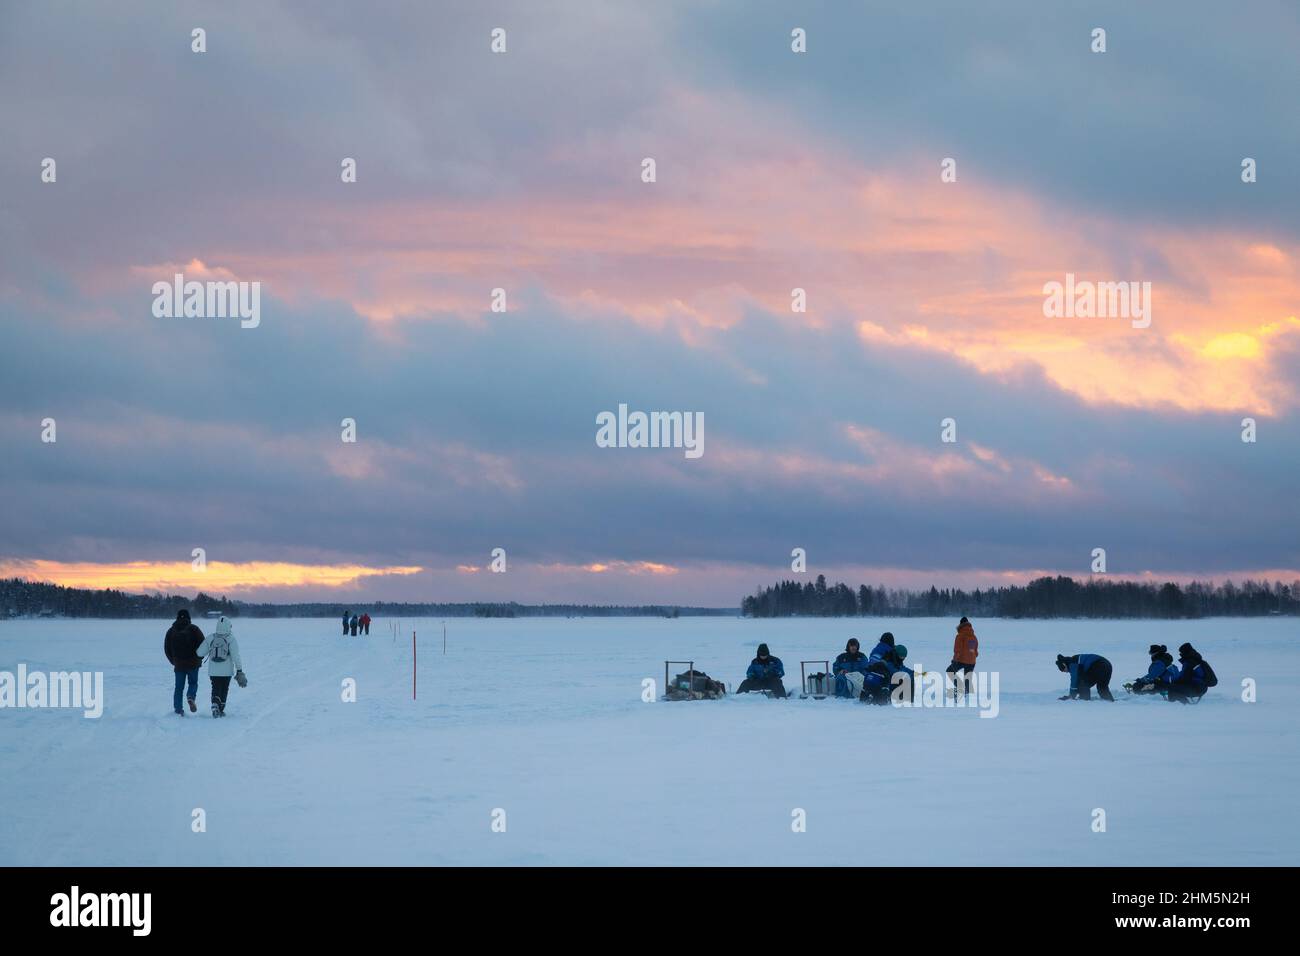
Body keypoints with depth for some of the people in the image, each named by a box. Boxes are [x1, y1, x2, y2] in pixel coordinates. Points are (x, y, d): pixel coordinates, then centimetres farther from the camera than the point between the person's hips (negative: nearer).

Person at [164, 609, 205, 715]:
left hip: (179, 664, 2)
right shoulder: (193, 629, -5)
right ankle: (191, 696, -16)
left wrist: (173, 661, 18)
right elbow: (202, 644, -7)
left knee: (179, 687, 10)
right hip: (193, 663, -2)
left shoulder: (171, 631, 4)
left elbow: (167, 649, 8)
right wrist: (199, 658, 8)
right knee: (193, 683, 14)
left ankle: (178, 709, 3)